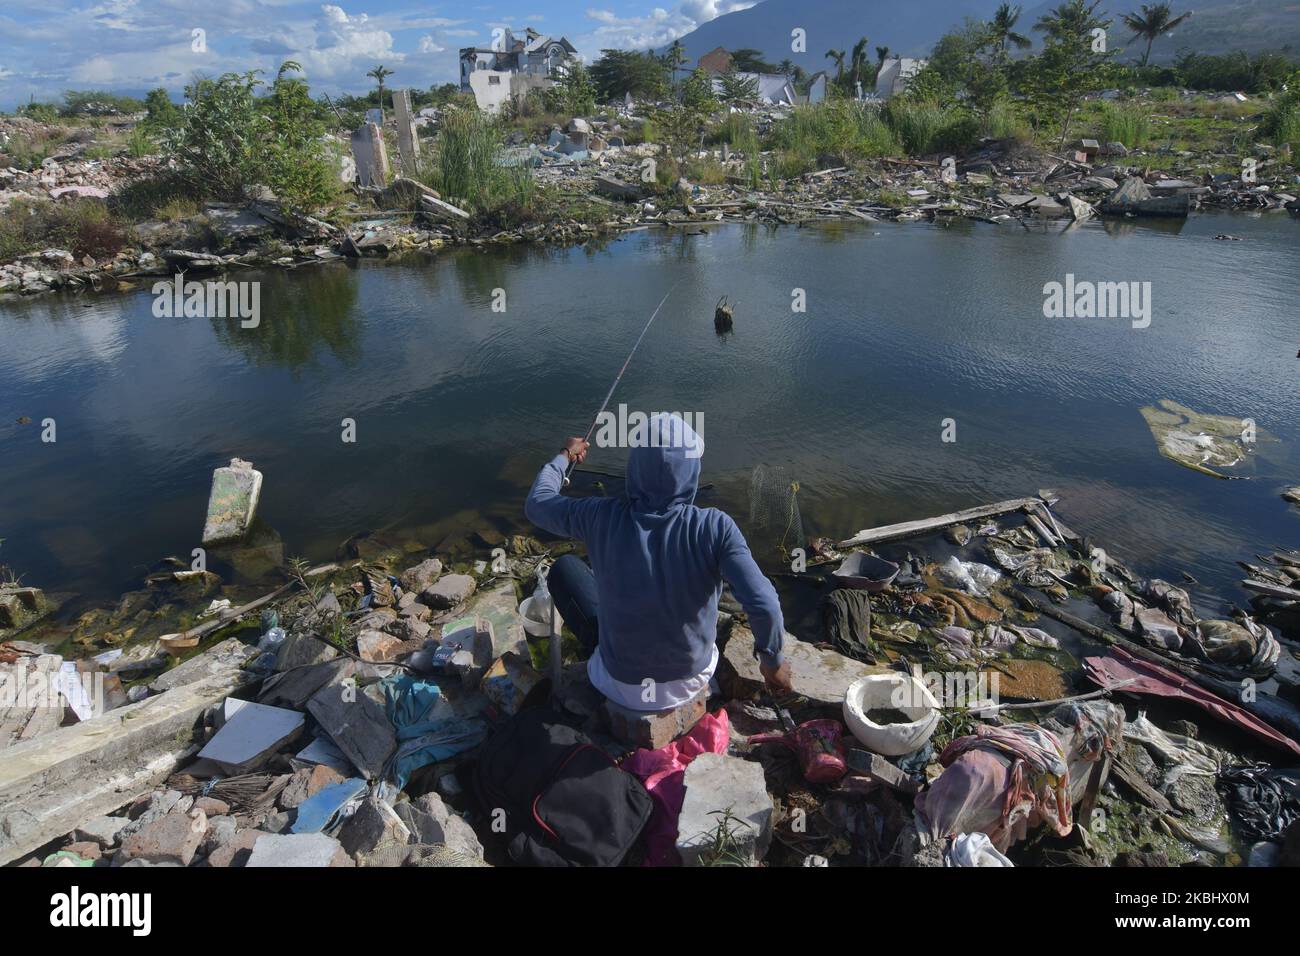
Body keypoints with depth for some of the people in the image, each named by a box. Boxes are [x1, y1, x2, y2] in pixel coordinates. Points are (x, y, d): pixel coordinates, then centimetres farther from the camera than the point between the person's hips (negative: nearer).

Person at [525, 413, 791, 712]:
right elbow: (763, 605, -28)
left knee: (564, 568, 15)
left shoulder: (603, 518, -21)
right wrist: (773, 661, -9)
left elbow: (537, 504, -4)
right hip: (692, 679, 1)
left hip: (622, 686, 0)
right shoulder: (714, 526, -24)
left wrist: (564, 457, 13)